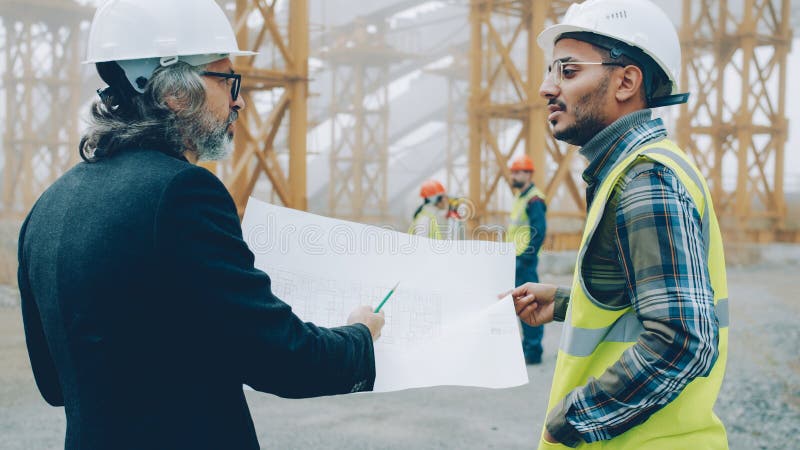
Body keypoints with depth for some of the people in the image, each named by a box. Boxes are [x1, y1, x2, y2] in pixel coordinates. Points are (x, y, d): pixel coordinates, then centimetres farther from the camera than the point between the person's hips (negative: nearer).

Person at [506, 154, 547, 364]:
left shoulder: (533, 199, -14)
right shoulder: (521, 197, 17)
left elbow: (539, 231, -21)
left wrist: (526, 257, -21)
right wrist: (514, 256, 18)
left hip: (525, 261, -10)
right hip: (517, 259, 10)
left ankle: (533, 352, -4)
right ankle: (527, 345, 24)